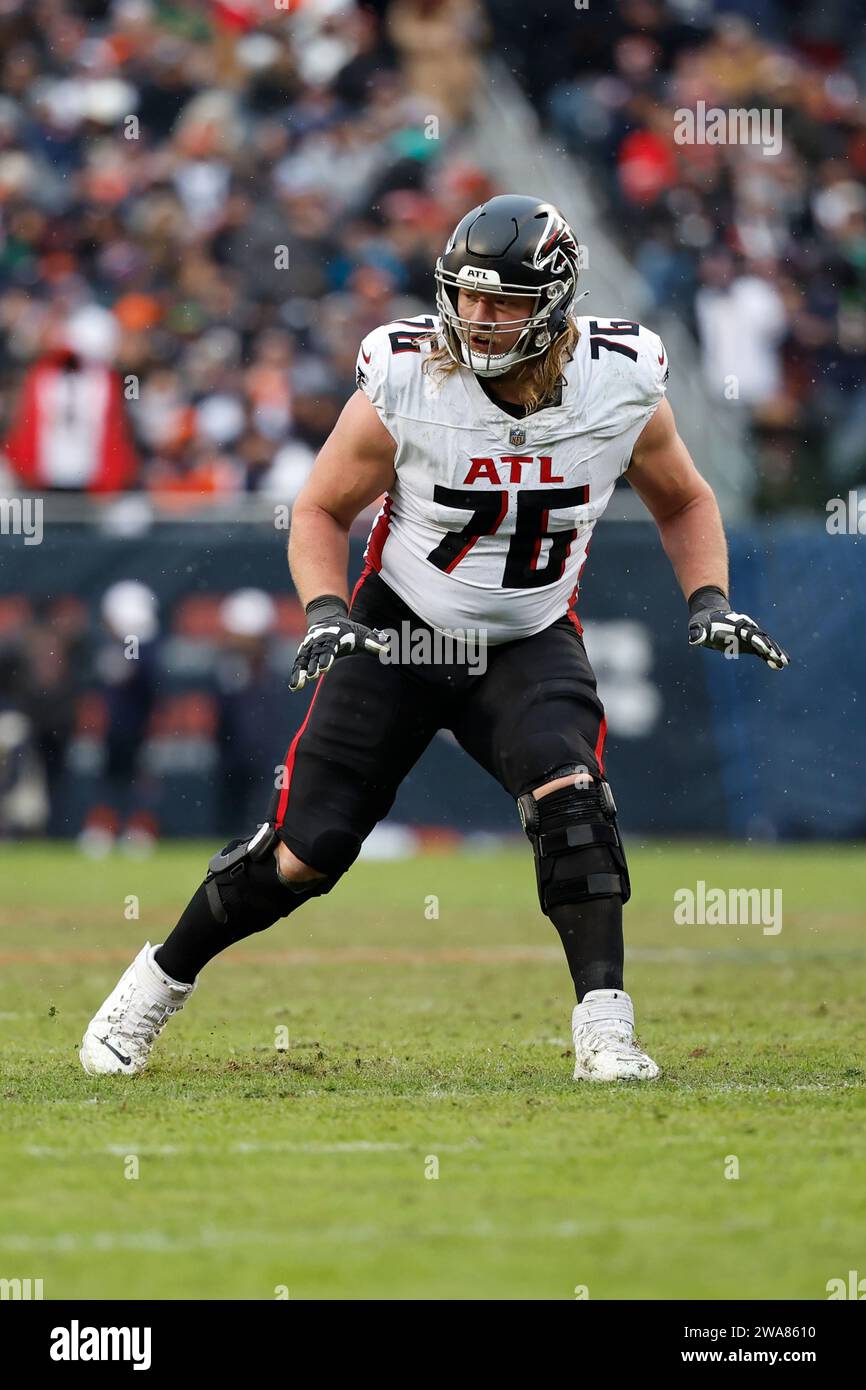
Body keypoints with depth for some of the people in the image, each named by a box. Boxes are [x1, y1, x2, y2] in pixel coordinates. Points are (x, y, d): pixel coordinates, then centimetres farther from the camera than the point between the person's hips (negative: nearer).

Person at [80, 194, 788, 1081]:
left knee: (569, 795, -28)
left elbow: (684, 503, 7)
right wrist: (325, 612, -19)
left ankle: (603, 1026, -23)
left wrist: (708, 600, -8)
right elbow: (321, 511, -3)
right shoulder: (405, 386, -19)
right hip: (399, 636, -1)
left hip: (529, 644, 1)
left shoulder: (622, 389, -13)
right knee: (308, 850, -2)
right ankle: (161, 978, 22)